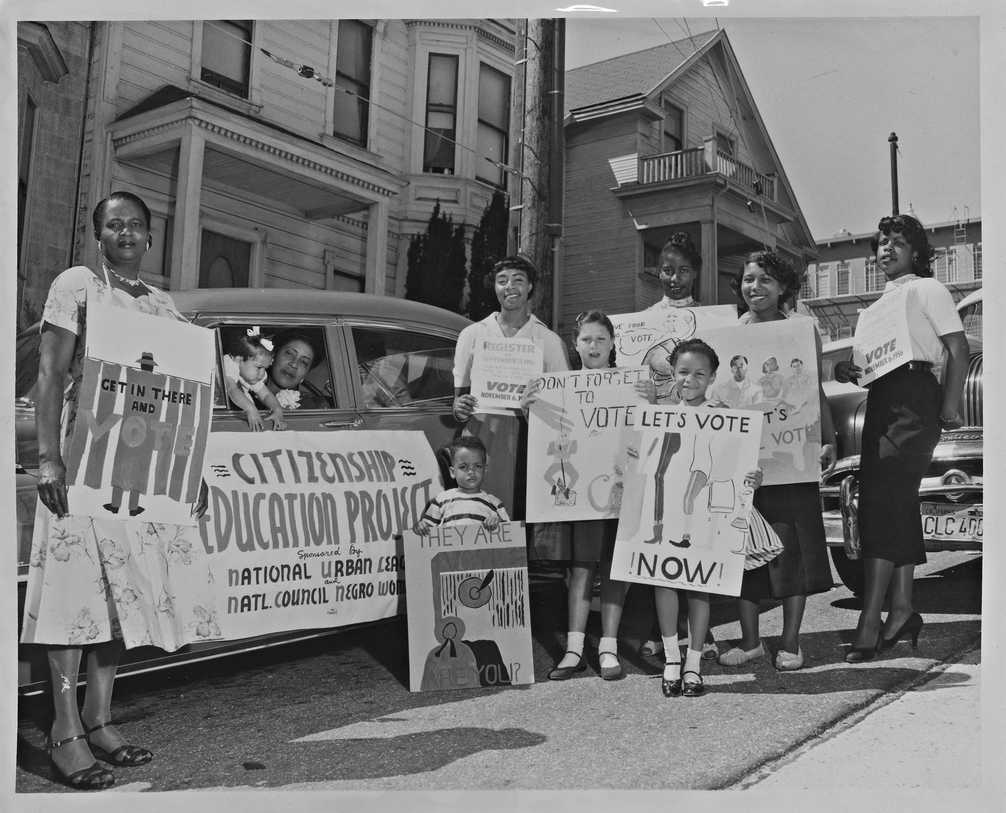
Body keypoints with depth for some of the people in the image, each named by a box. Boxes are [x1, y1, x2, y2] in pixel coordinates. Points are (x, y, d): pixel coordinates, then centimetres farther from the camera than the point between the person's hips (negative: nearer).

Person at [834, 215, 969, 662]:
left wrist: (950, 405, -17)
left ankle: (870, 621, -20)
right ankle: (902, 609, 13)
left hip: (914, 395, -9)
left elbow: (959, 348, -6)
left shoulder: (926, 289, 3)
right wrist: (847, 369, 5)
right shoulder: (880, 302, 26)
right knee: (898, 505, 8)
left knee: (882, 502, -17)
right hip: (882, 398, 9)